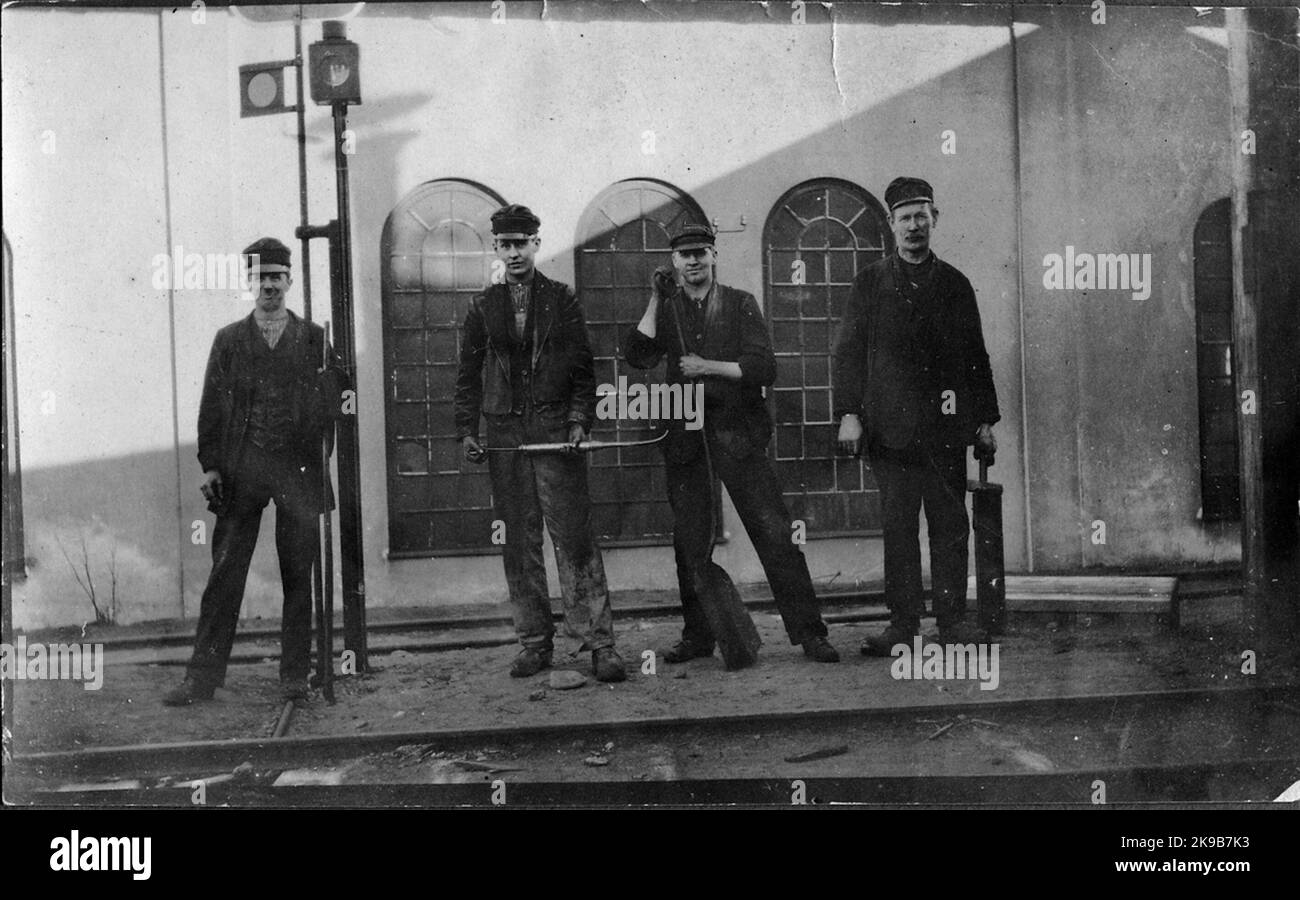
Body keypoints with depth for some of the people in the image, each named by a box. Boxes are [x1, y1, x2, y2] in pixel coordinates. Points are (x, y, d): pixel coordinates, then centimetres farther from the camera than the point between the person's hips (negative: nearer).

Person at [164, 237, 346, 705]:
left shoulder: (315, 339, 8)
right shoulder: (229, 340, 10)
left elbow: (337, 400, 8)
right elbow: (212, 406, 7)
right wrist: (210, 466, -1)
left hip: (299, 469, 0)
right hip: (241, 469, 0)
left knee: (298, 575, 4)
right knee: (225, 573, 1)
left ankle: (295, 674, 14)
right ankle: (203, 676, 6)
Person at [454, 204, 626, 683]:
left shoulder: (562, 299, 7)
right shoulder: (483, 307, 12)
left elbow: (583, 368, 4)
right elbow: (468, 374, 12)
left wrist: (579, 420, -7)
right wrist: (466, 431, 2)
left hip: (556, 429, -2)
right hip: (504, 435, 2)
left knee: (574, 537, -6)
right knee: (518, 544, 4)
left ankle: (599, 642, -3)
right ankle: (534, 642, 13)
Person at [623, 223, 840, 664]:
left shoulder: (740, 304, 5)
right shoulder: (666, 310, 11)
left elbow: (764, 368, -4)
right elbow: (638, 357, -6)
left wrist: (709, 367, -11)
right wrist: (655, 298, -7)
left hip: (737, 431, -2)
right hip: (684, 437, 2)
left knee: (774, 531, -5)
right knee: (690, 540, 7)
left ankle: (808, 632, 0)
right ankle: (696, 635, 19)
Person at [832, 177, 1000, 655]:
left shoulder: (955, 284, 13)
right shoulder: (871, 282, 8)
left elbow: (976, 356, 15)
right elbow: (847, 350, 3)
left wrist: (984, 419, 9)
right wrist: (848, 413, -6)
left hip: (946, 426, 2)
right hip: (891, 426, -2)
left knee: (950, 523, 2)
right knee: (898, 526, 0)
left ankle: (952, 618, 10)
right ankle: (903, 624, 6)